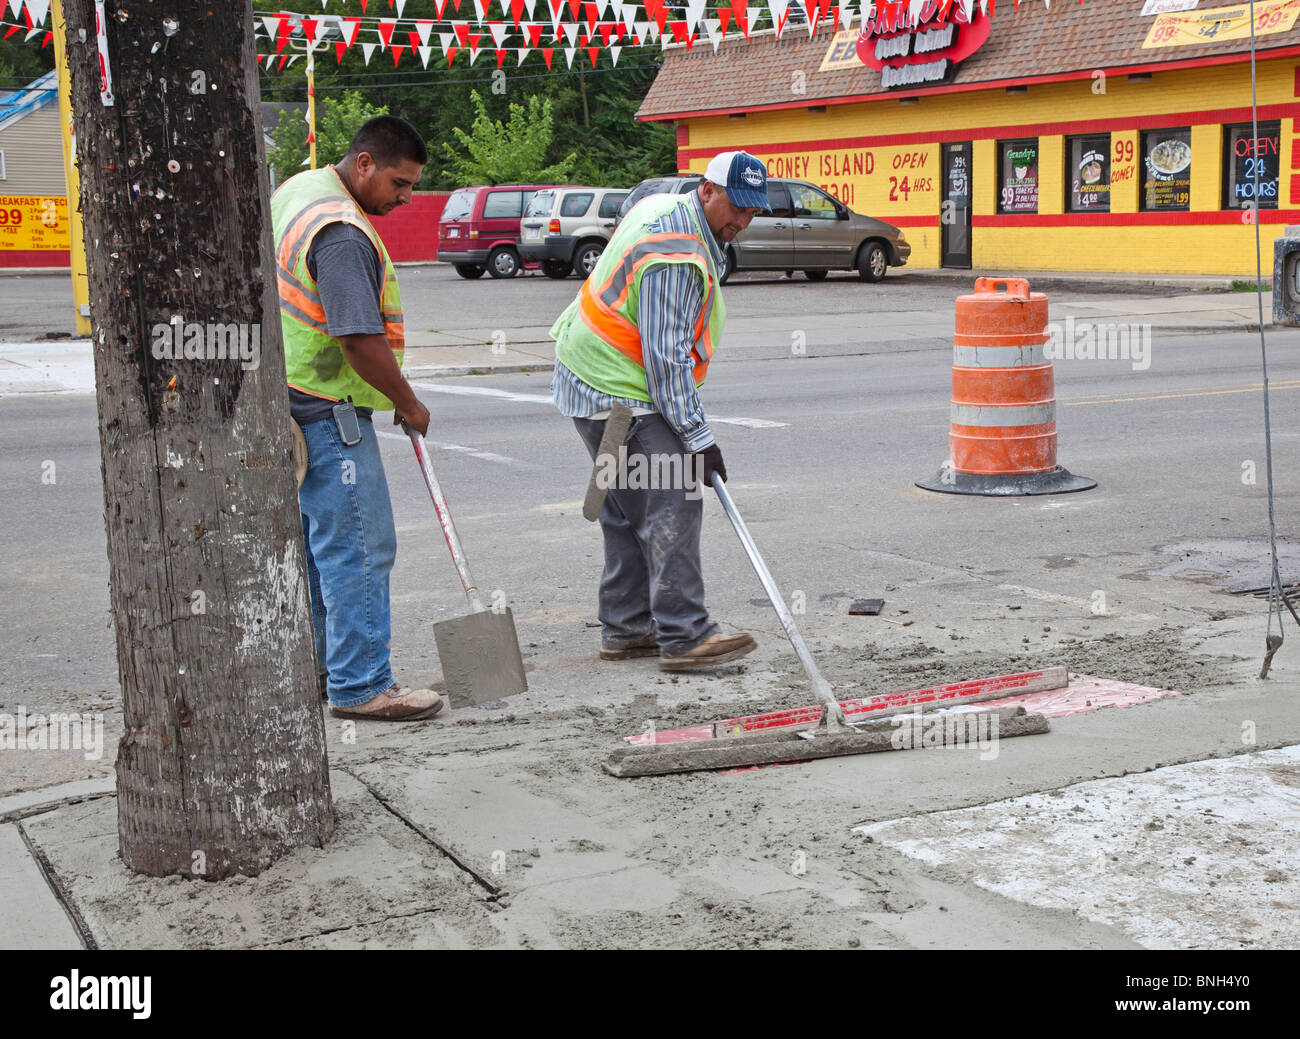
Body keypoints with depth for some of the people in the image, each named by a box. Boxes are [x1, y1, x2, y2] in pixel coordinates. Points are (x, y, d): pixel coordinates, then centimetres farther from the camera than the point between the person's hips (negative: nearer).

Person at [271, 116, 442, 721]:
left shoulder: (300, 190, 12)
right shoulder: (343, 234, -23)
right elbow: (361, 340, -26)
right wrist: (408, 405, -12)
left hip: (288, 395, 11)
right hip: (326, 411, -11)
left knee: (317, 543, 16)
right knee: (359, 548, -6)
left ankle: (317, 670, 26)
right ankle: (360, 687, -2)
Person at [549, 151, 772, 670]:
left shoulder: (663, 208, 9)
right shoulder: (676, 257, -24)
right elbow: (667, 359, -25)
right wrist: (699, 438, -21)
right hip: (619, 396, -11)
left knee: (630, 510, 13)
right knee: (674, 504, -13)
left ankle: (625, 628, 18)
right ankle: (683, 636, -13)